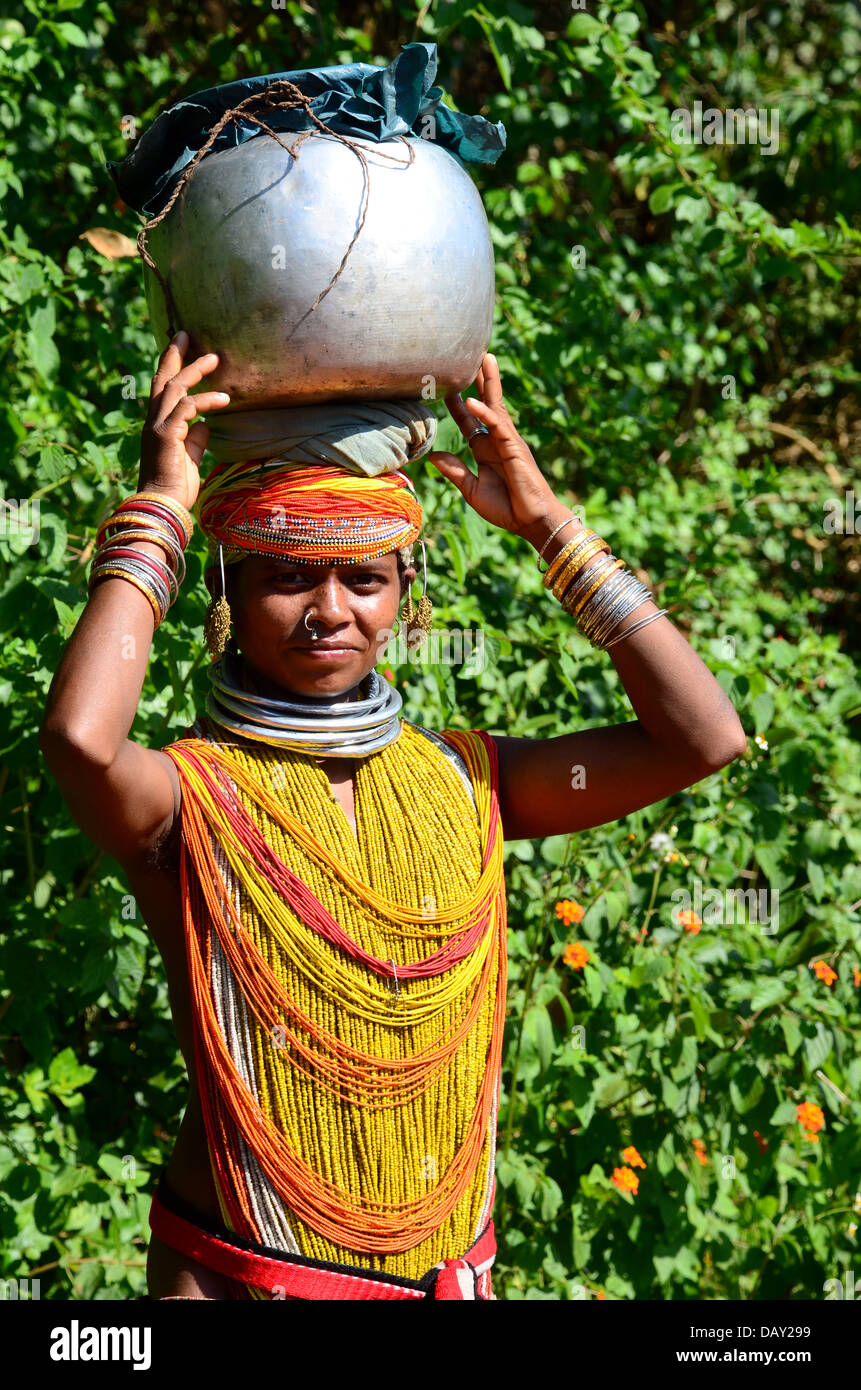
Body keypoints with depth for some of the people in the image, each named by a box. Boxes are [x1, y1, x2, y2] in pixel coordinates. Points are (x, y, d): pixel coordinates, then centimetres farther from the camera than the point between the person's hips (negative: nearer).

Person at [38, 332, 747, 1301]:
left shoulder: (460, 778, 1)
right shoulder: (187, 794, -10)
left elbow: (704, 738, -8)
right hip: (241, 1276, -4)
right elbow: (79, 739, -34)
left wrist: (548, 526, -6)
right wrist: (159, 509, -20)